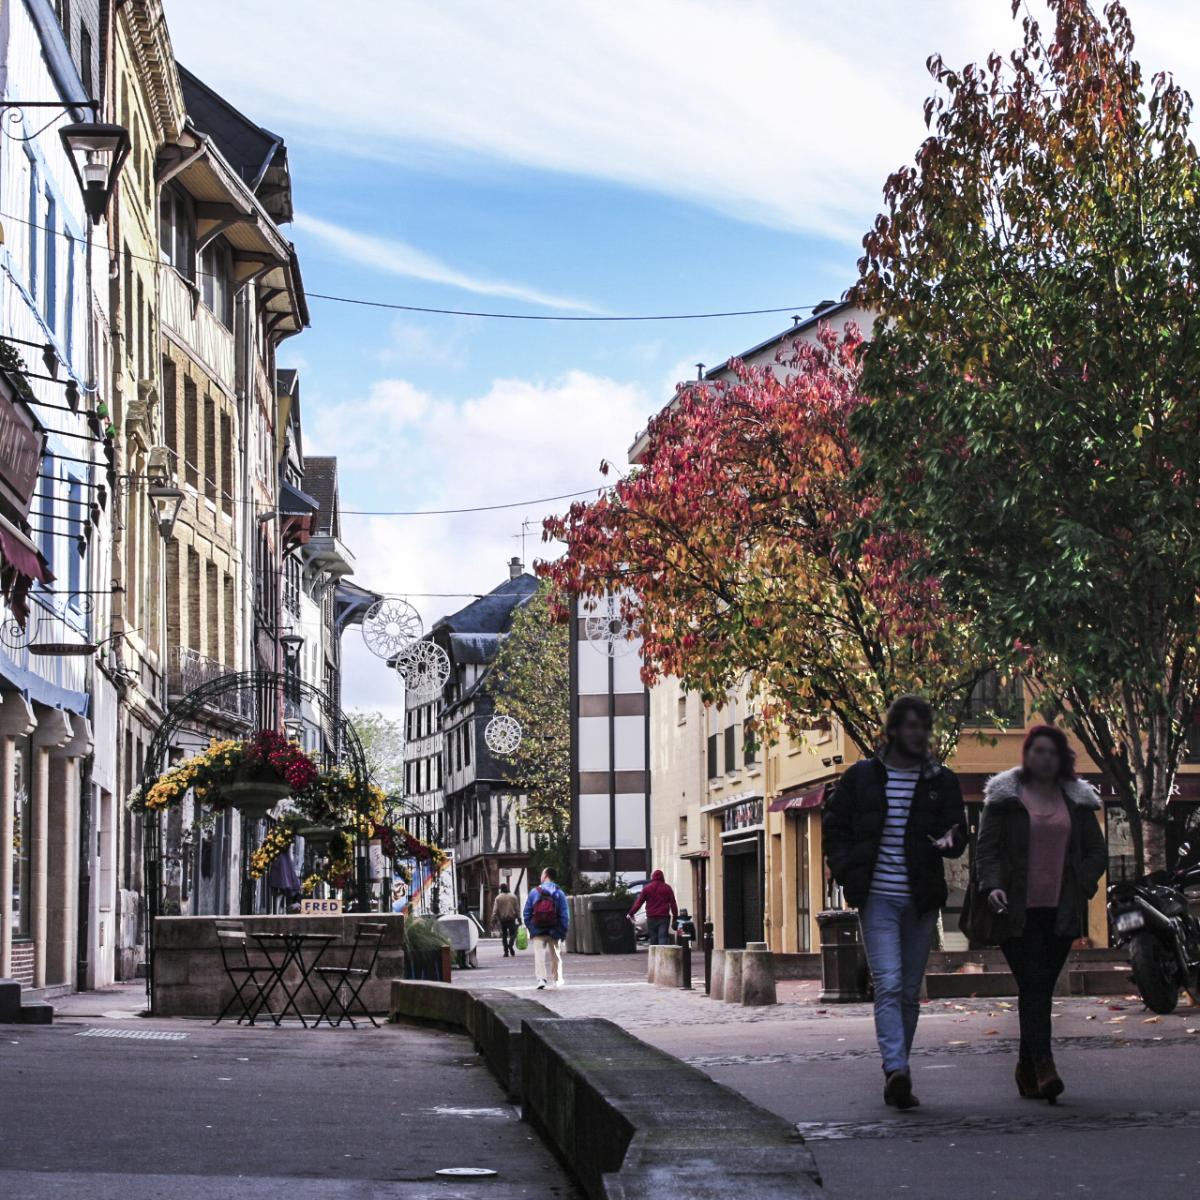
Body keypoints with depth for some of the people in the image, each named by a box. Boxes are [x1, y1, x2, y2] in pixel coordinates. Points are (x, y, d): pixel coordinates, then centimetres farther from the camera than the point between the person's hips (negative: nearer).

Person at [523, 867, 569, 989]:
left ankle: (541, 978, -19)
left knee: (539, 955, -3)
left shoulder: (533, 893, -1)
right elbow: (564, 915, -4)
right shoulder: (559, 893, -1)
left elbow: (527, 913, 1)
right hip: (554, 932, 1)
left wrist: (530, 928, 9)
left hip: (538, 932, -1)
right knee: (555, 955, 15)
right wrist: (563, 932, 1)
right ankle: (557, 978, 19)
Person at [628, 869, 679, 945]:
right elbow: (673, 903, 5)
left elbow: (638, 902, 2)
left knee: (653, 939, 8)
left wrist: (631, 913, 6)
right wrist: (675, 915, 9)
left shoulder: (647, 888, 4)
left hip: (651, 918, 0)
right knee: (663, 937, -7)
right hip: (664, 918, 0)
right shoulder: (667, 888, 6)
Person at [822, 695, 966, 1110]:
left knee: (910, 992, 8)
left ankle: (897, 1075, 17)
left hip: (921, 901, 3)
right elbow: (833, 827, 9)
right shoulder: (862, 777, 4)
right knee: (889, 984, -16)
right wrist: (848, 873, -5)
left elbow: (959, 832, 5)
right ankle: (896, 1069, -26)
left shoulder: (942, 782, 8)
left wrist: (950, 841, -20)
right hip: (878, 898, -3)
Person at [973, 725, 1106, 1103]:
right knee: (1033, 986, -14)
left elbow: (1097, 852, 17)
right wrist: (992, 885, -14)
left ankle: (1027, 1070, 14)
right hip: (1017, 911, -3)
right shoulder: (1005, 796, 5)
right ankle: (1043, 1067, -21)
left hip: (1060, 911, 3)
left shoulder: (1077, 799, 14)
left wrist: (1080, 887, 1)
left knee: (1043, 989, 4)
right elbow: (986, 846, 2)